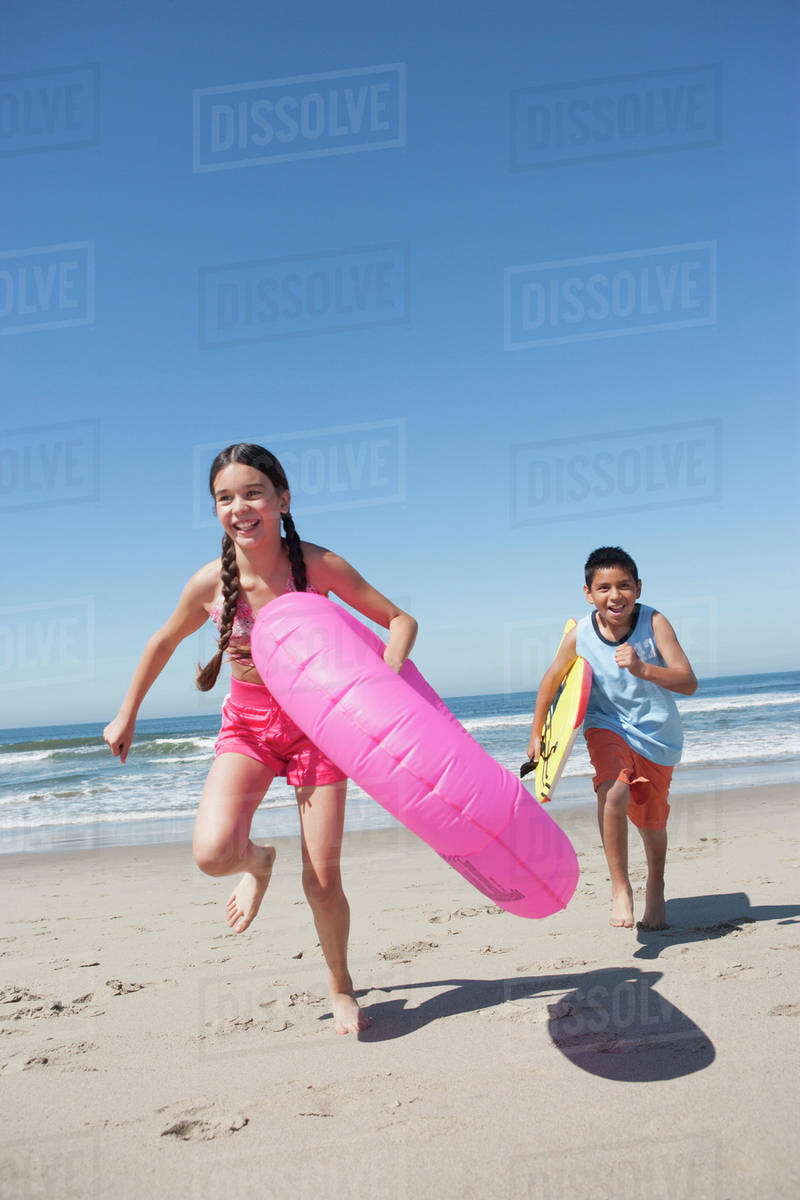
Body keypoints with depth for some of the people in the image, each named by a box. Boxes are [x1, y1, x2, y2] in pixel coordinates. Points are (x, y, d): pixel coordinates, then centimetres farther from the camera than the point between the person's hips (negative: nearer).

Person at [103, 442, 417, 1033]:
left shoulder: (316, 564, -18)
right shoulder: (212, 582, -13)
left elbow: (401, 619, -12)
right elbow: (163, 642, 6)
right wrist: (126, 716, 14)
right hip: (247, 724, 1)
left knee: (323, 879, 0)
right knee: (212, 851, -24)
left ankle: (341, 987, 30)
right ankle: (258, 861, 15)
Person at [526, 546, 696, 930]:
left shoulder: (654, 622, -21)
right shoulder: (580, 635, -17)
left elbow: (688, 683, -28)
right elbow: (551, 680, 0)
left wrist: (642, 669, -45)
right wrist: (536, 733, 6)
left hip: (657, 734, 0)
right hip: (607, 727, 0)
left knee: (651, 820, 12)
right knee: (614, 791, -29)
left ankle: (656, 889, 42)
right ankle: (620, 889, -13)